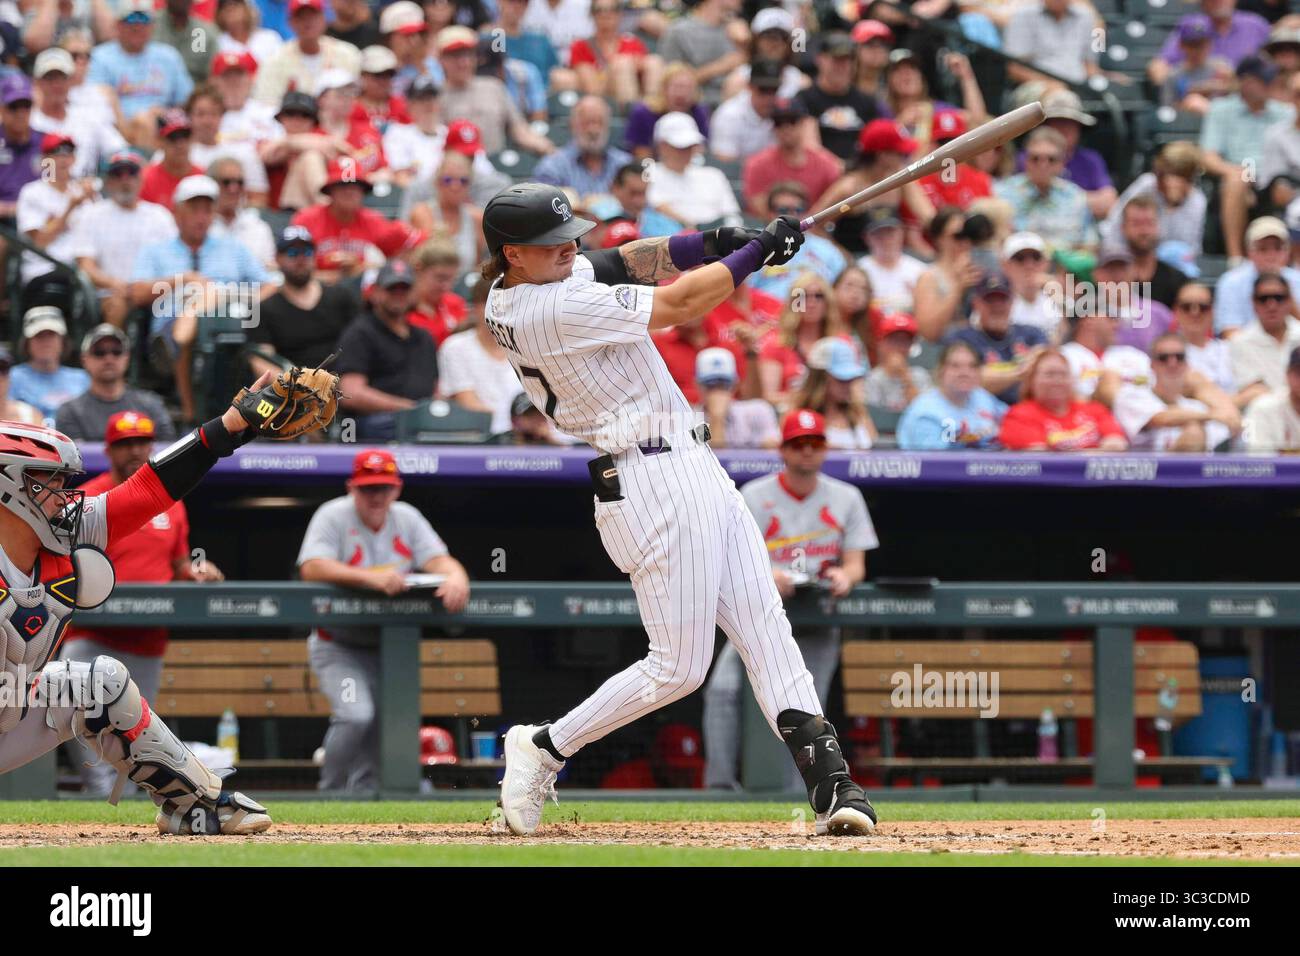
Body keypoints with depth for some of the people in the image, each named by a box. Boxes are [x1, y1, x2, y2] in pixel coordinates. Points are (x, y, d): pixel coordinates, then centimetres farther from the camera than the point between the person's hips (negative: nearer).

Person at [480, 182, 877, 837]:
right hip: (656, 483, -10)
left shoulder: (510, 291, 6)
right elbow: (678, 306, -18)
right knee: (678, 667, -5)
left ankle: (828, 782, -2)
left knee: (767, 633, 3)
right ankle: (544, 750, 10)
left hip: (696, 470, 10)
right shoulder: (552, 310, -22)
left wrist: (714, 242, -5)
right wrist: (756, 251, -8)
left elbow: (616, 263, 11)